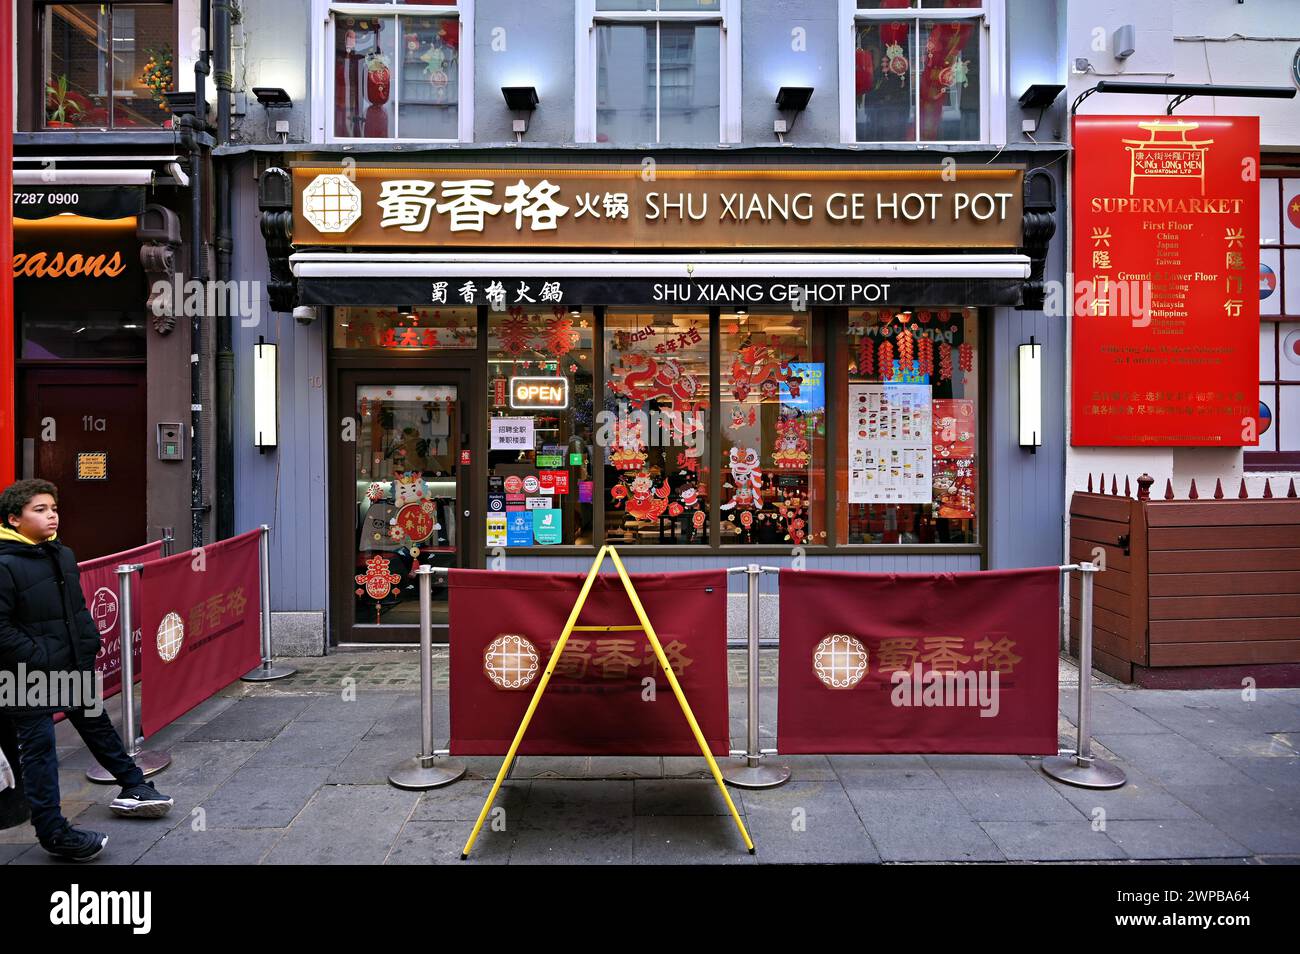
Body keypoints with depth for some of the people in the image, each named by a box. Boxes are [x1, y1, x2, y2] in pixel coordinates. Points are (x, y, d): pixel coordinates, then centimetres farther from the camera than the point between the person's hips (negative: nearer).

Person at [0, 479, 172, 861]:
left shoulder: (63, 555, 7)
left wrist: (89, 645, 8)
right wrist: (41, 660, -21)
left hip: (73, 671, 8)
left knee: (98, 726, 22)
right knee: (39, 751, 3)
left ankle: (132, 786, 40)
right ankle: (53, 833, 14)